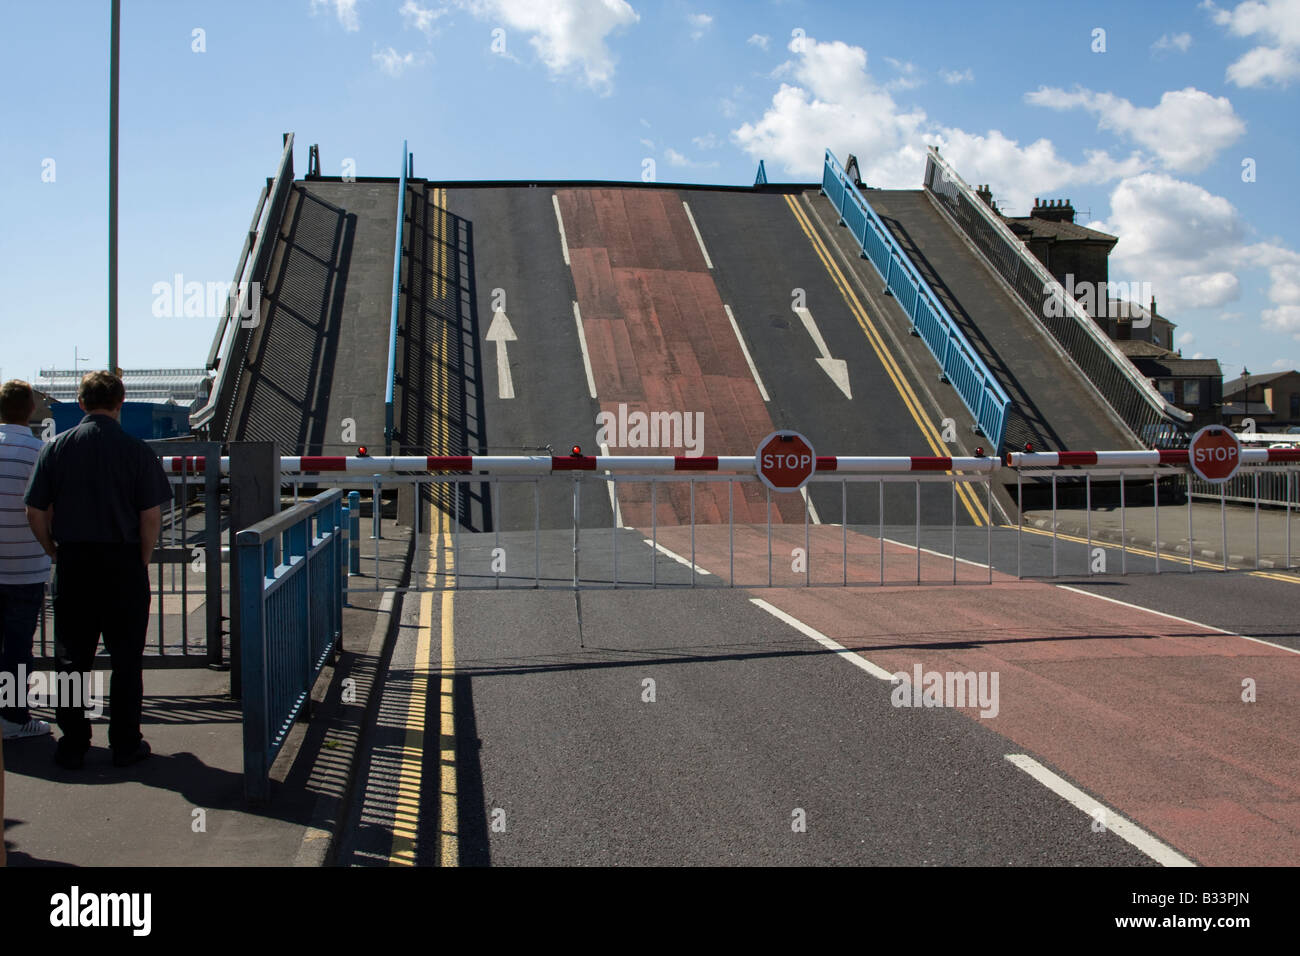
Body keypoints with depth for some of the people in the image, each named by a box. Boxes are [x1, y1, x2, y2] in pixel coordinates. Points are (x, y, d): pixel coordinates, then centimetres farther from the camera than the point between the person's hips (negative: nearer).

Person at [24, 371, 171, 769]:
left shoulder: (56, 447, 1)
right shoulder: (137, 450, -6)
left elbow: (35, 514, 0)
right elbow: (151, 516, -10)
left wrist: (58, 554, 12)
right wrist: (142, 560, 4)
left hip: (73, 564, 2)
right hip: (123, 563, -2)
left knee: (72, 658, 12)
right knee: (126, 658, 8)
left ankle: (73, 744, 17)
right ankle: (125, 744, 13)